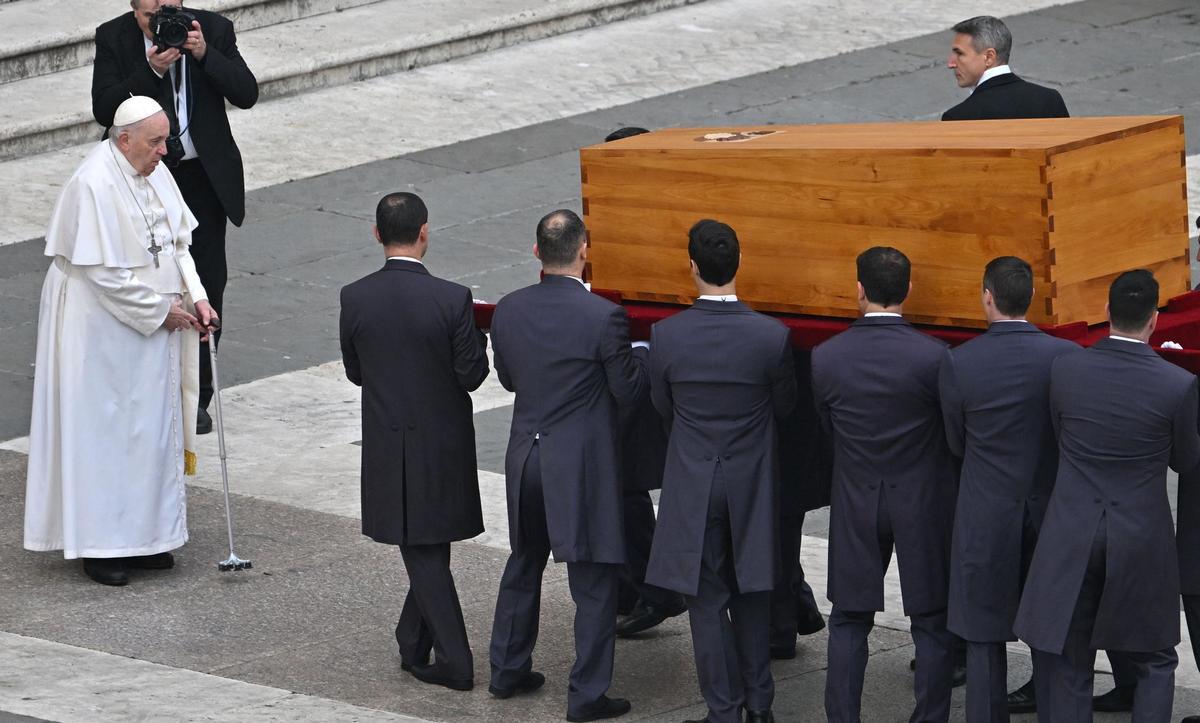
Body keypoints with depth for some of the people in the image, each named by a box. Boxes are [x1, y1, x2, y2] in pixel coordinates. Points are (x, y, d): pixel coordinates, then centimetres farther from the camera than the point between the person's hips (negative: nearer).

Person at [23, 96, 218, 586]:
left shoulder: (155, 173, 4)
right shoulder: (94, 185, -22)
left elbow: (177, 243, 12)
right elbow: (103, 272, -23)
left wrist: (196, 298, -2)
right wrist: (161, 310, -16)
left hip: (154, 326, 8)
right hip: (103, 331, -8)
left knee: (151, 430, 12)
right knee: (104, 432, -1)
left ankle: (142, 535, 22)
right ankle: (98, 545, 8)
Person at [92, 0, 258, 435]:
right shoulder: (113, 38, -10)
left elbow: (246, 94, -14)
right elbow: (104, 109, -18)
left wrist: (204, 54, -28)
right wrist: (151, 71, -30)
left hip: (203, 178, 1)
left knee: (206, 286, 5)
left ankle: (196, 398, 16)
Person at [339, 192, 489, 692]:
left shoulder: (355, 299, -10)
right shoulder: (452, 299, -18)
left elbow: (354, 372, 2)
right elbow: (470, 375, -12)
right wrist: (477, 340, 6)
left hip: (388, 445, 1)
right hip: (443, 444, -1)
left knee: (424, 554, 8)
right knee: (430, 548, 17)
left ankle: (454, 662, 7)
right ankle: (415, 646, 27)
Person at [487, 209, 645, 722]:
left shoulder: (508, 311, -3)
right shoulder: (603, 317, -19)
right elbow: (628, 390, -10)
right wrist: (645, 357, 9)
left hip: (526, 459, 6)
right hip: (583, 464, -6)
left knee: (524, 565, 23)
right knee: (594, 581, 4)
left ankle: (508, 670, 33)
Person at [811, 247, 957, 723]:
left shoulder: (826, 358, -8)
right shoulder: (933, 357, -16)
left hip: (856, 504, 2)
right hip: (922, 503, -2)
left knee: (849, 622, 12)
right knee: (932, 622, 7)